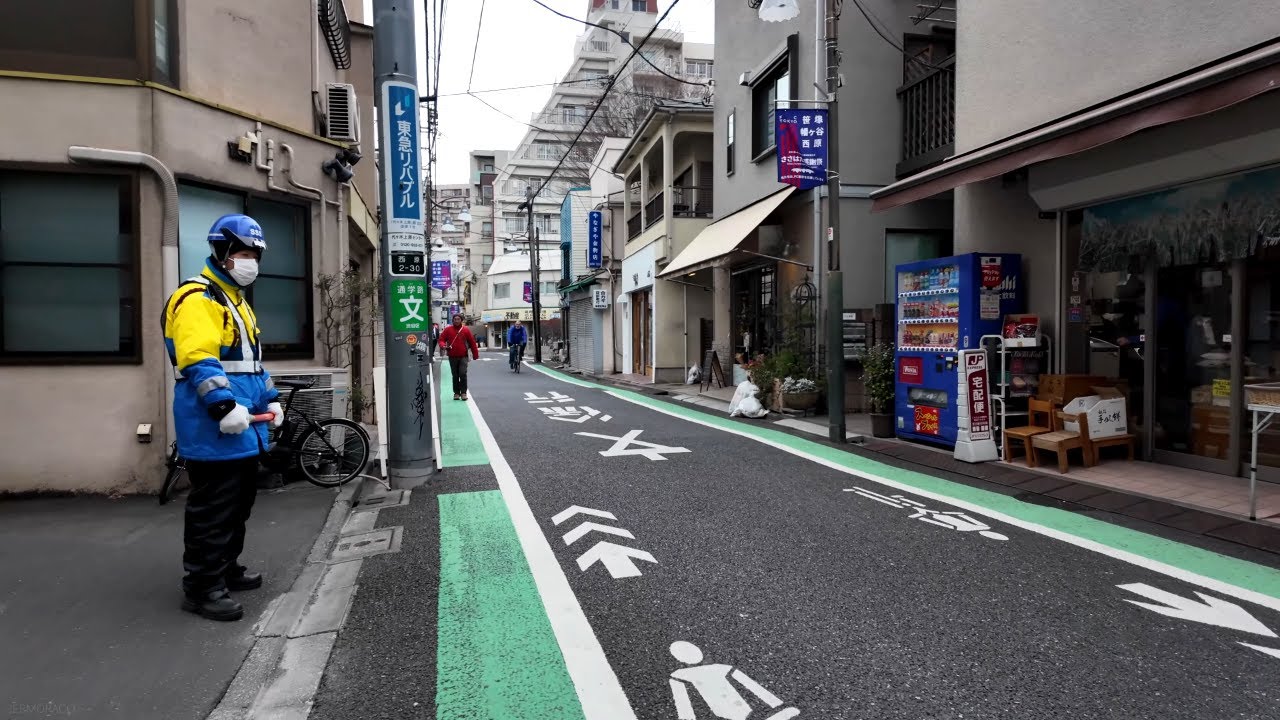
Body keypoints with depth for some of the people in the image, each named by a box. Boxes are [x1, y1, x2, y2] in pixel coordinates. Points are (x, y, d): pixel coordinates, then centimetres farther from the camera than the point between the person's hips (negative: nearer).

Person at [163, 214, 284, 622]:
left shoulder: (238, 302, 21)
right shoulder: (198, 299, -12)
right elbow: (198, 360, -23)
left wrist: (270, 399, 19)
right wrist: (224, 406, -30)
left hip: (244, 429, 10)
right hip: (214, 430, -10)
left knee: (239, 504, 18)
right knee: (213, 509, -4)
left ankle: (226, 568, 32)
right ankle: (202, 587, 6)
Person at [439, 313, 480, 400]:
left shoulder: (466, 330, 3)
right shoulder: (448, 330, 4)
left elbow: (472, 342, 6)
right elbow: (441, 339, 5)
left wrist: (475, 355, 5)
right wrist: (443, 345, -18)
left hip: (463, 356, -1)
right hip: (452, 357, 1)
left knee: (463, 374, -11)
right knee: (455, 376, 9)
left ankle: (463, 392, -3)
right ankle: (456, 393, 17)